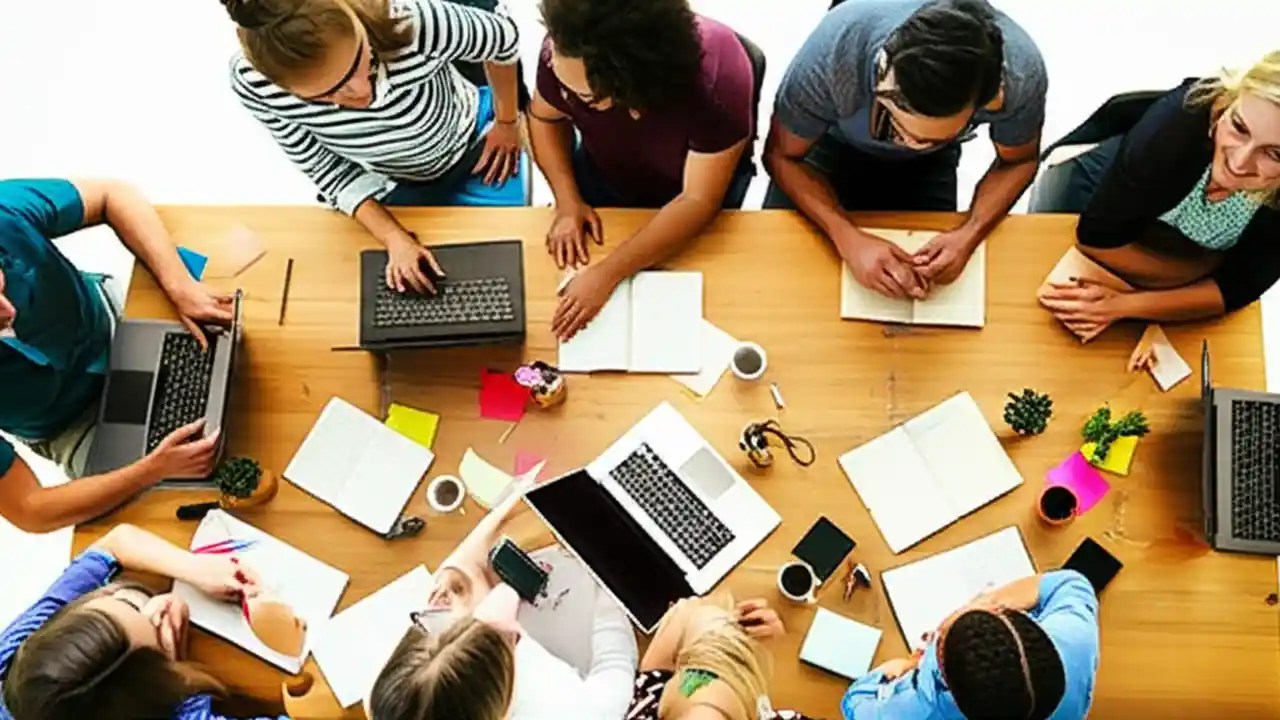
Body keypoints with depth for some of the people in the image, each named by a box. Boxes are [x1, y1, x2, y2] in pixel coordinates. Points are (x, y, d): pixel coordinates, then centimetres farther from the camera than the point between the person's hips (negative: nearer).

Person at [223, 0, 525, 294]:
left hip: (474, 148, -1)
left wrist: (506, 123, -4)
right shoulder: (251, 84, -34)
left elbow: (505, 40, -18)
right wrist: (395, 237, -29)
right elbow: (326, 168, -17)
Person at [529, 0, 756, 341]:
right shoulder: (564, 51, -31)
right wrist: (568, 201, -23)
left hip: (693, 190, -2)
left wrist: (606, 274, -41)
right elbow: (545, 117, -8)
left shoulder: (718, 74, -41)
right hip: (606, 175, 3)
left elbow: (698, 200, -34)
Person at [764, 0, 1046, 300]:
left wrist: (969, 235, -34)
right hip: (834, 143, -1)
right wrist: (848, 239, -41)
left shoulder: (1021, 71, -37)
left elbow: (1018, 161, -14)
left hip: (928, 163, 1)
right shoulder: (834, 51, -43)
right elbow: (783, 155, -25)